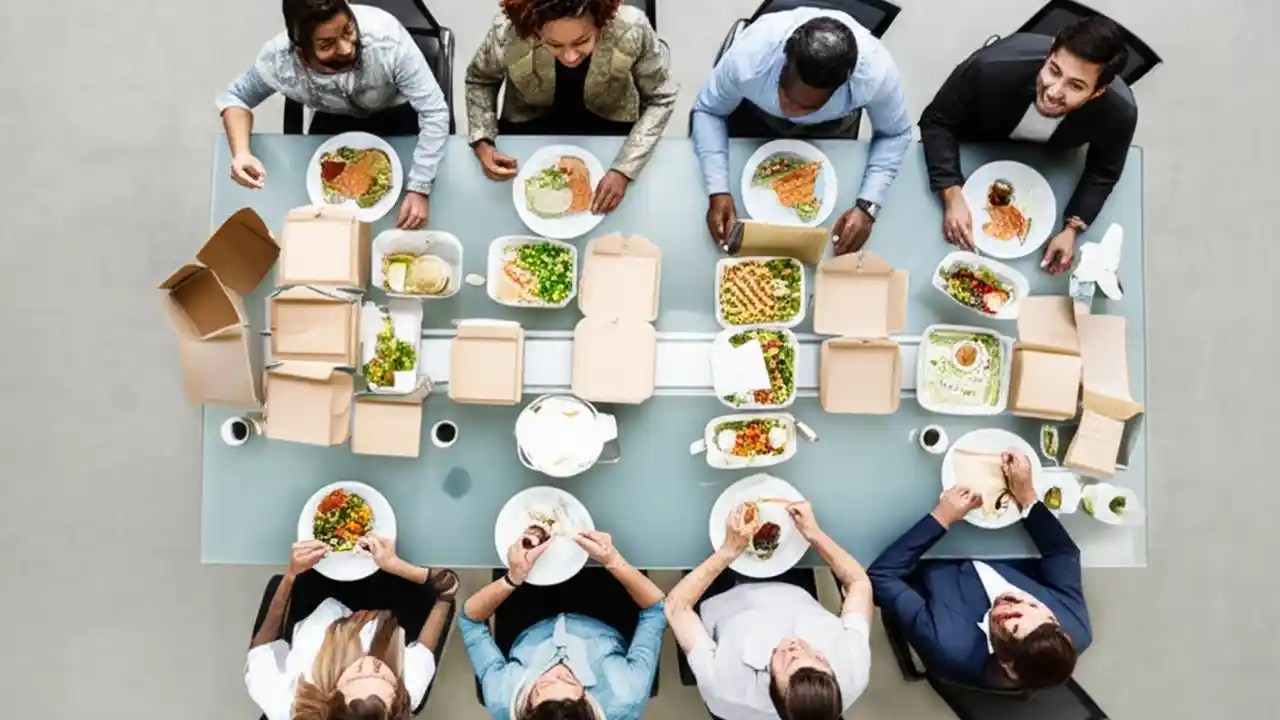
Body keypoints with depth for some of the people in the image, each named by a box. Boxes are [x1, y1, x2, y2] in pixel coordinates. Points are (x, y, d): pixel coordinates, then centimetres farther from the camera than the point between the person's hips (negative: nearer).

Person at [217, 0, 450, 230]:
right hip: (334, 120, 2)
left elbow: (434, 112, -34)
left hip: (397, 114, -2)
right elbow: (234, 97, -11)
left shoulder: (387, 37, -39)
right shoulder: (278, 59, -30)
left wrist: (419, 188, -42)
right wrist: (241, 153, -32)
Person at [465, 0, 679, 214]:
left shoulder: (632, 31, -34)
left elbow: (660, 99, -16)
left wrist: (624, 170, -26)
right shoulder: (507, 35, -32)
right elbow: (479, 80, -8)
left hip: (609, 122, 0)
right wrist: (482, 143, -23)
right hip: (530, 122, 1)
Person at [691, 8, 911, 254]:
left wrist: (867, 206, -36)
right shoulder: (746, 58, -44)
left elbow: (895, 134, -23)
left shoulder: (877, 73, -43)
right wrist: (718, 190, -37)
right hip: (758, 116, 0)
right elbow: (707, 111, -25)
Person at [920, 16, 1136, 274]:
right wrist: (951, 195, -44)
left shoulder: (1118, 113, -38)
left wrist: (1072, 228, -32)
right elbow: (936, 122, -32)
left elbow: (1102, 172, -17)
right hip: (975, 147, -1)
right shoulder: (991, 68, -47)